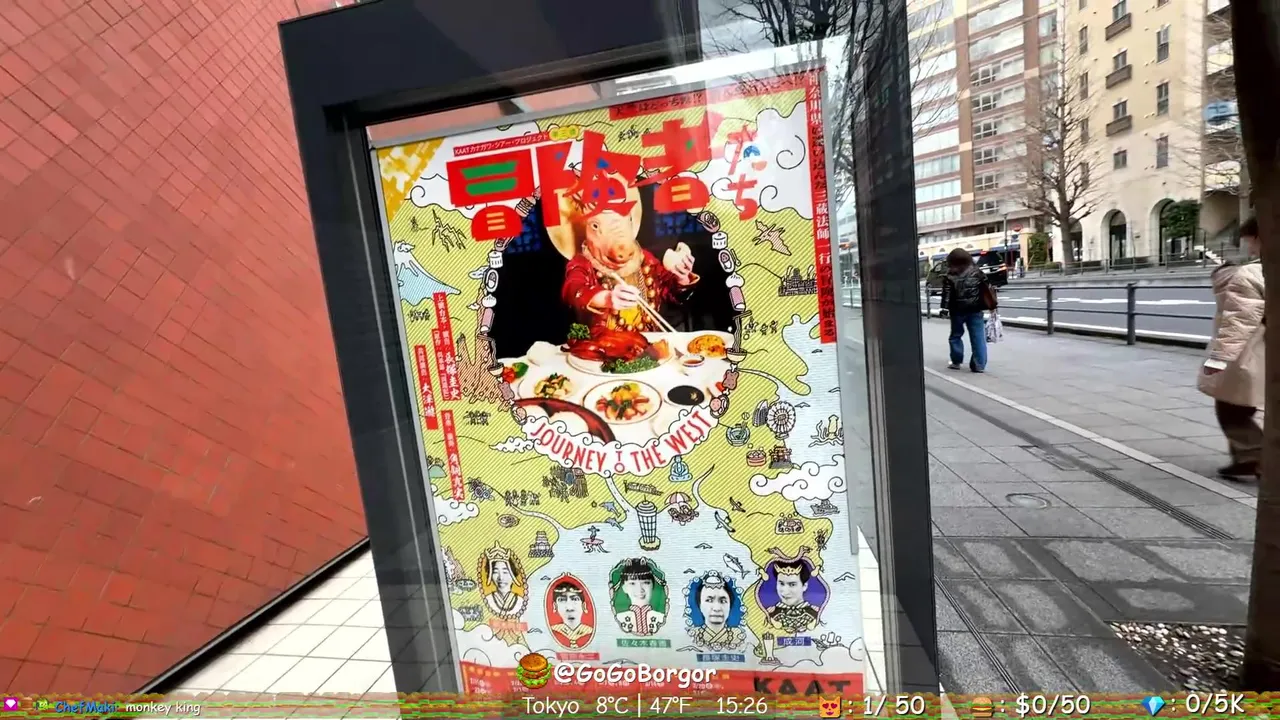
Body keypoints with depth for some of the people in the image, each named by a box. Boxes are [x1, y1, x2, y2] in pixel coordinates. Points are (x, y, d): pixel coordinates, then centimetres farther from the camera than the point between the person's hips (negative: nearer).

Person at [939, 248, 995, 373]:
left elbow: (947, 294, -13)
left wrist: (944, 308, -14)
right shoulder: (977, 272, 3)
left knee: (956, 335, 15)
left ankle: (956, 361, 18)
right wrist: (991, 304, 12)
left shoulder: (950, 276, -7)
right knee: (978, 337, 3)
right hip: (975, 310, 2)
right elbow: (987, 289, 6)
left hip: (958, 311, -2)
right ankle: (979, 365, 1)